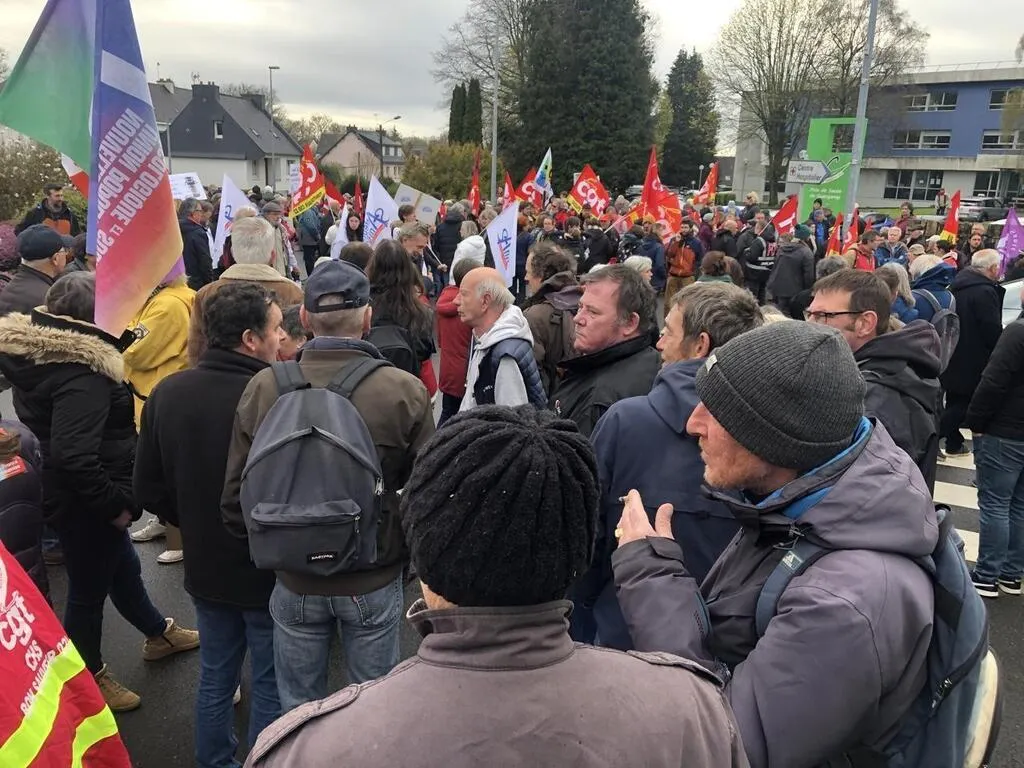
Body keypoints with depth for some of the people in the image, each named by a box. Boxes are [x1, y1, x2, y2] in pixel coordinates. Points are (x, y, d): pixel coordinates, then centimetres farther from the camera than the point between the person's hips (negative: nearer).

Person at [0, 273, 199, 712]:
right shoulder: (80, 376, -29)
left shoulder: (42, 353, 0)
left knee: (123, 567, 26)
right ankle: (89, 677, 31)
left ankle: (159, 634, 47)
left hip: (83, 493, 10)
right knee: (89, 587, 10)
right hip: (84, 501, -10)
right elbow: (73, 456, -36)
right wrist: (114, 503, -24)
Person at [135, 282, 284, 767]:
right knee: (271, 686, 13)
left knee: (215, 677, 23)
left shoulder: (167, 393, -7)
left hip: (205, 569, 6)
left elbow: (149, 490, 1)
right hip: (269, 569, -5)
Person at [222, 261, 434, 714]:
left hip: (295, 580, 2)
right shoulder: (404, 392, -18)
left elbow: (236, 492, -3)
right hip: (374, 580, -1)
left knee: (299, 708, 21)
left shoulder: (263, 388, -12)